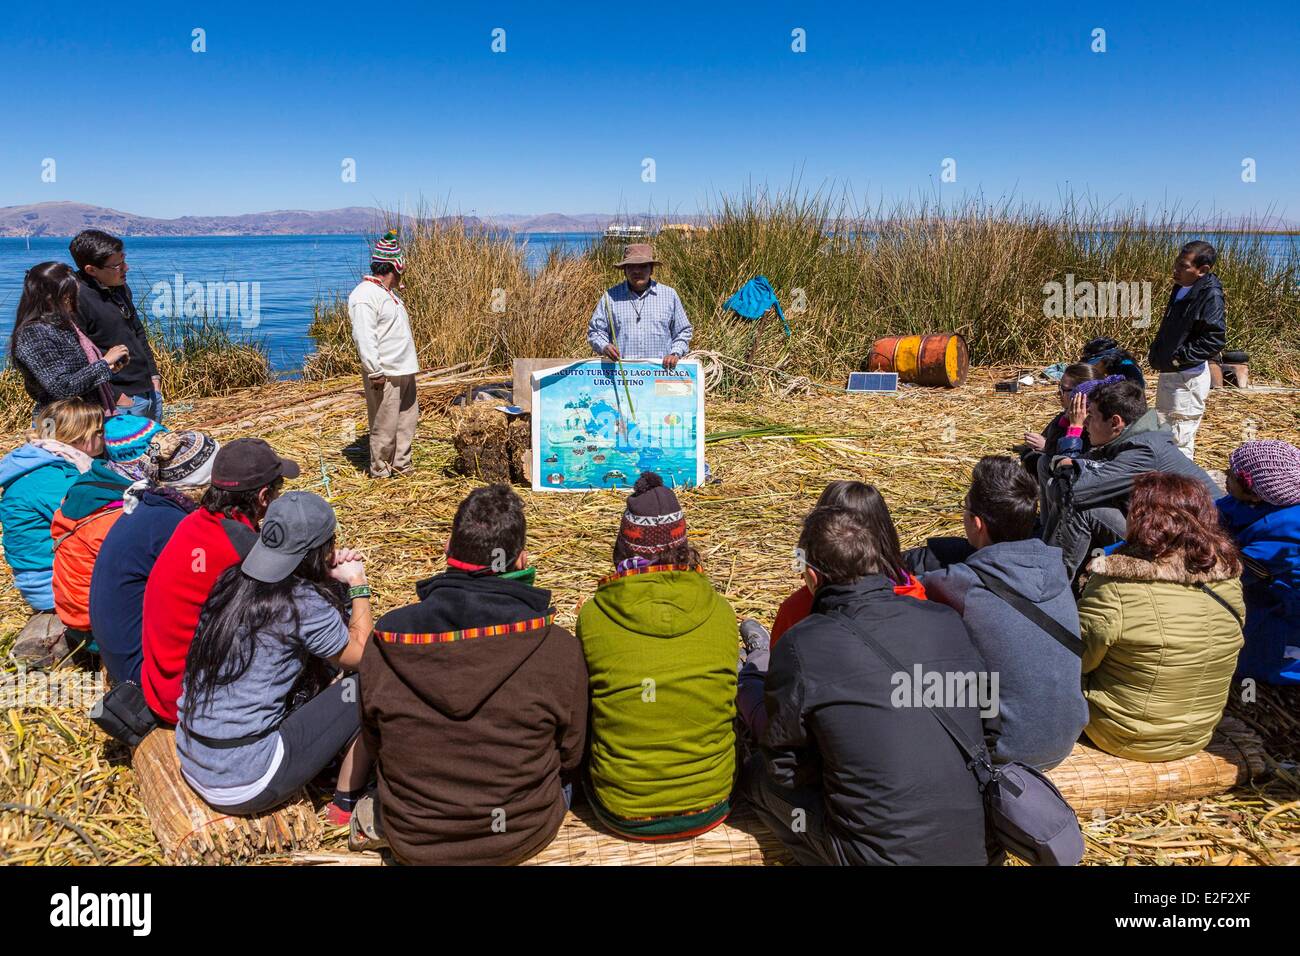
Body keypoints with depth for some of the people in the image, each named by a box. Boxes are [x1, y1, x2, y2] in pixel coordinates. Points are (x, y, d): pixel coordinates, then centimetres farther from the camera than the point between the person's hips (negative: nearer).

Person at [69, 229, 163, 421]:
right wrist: (114, 396, -18)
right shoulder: (76, 299, -17)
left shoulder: (121, 288, 10)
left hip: (151, 393, 8)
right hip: (123, 401, -8)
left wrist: (154, 375, 13)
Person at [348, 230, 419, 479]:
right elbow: (364, 337, -21)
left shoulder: (389, 293, 16)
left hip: (404, 371, 10)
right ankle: (380, 471, 11)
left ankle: (401, 466, 27)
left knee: (407, 421, 15)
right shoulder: (365, 295, -16)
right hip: (385, 374, -10)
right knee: (384, 425, -1)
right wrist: (375, 372, -23)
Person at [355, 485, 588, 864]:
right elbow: (570, 756, -7)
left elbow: (375, 745, 0)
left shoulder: (384, 643, -18)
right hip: (523, 836, -2)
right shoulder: (559, 649, -24)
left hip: (411, 843, 3)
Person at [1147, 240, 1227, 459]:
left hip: (1188, 377, -10)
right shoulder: (1181, 289, 9)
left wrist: (1178, 357, -22)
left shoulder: (1210, 295, -17)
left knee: (1180, 441, -5)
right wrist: (1156, 353, 9)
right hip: (1169, 372, 10)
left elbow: (1216, 339, -23)